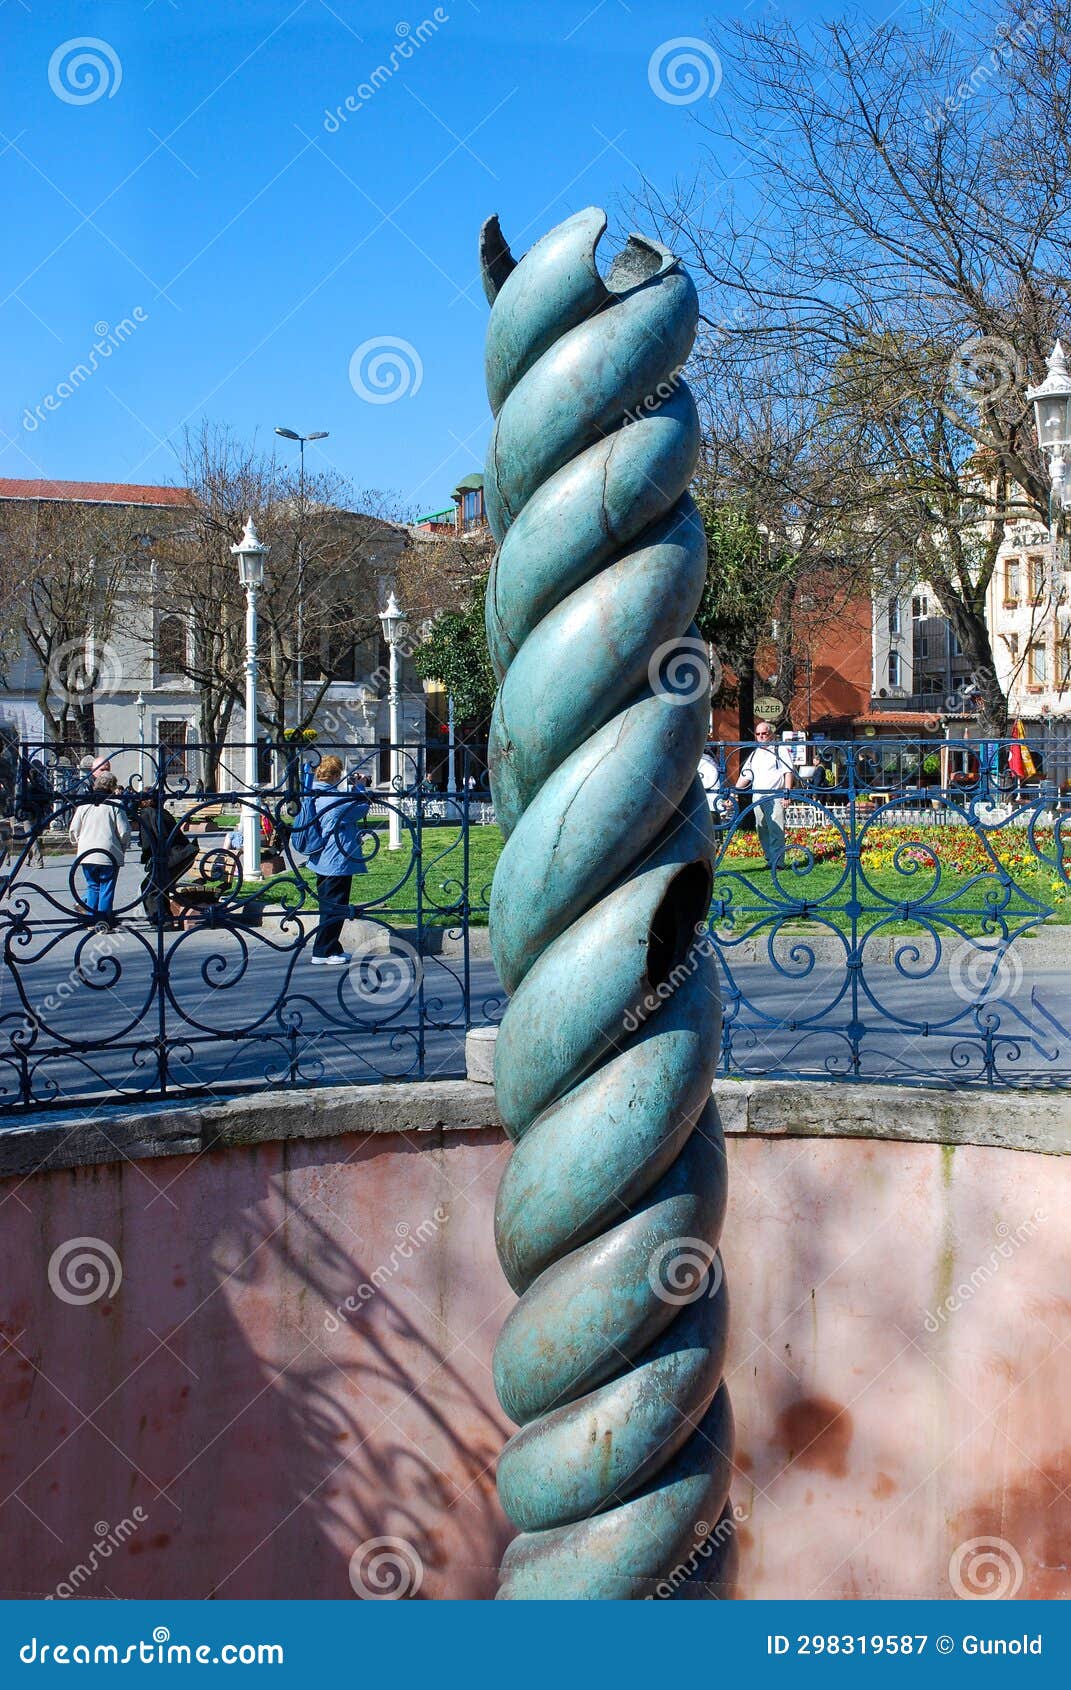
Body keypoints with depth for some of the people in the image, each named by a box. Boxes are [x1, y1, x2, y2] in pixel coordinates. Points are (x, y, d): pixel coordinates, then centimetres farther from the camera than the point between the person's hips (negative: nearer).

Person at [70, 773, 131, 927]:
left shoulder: (84, 804, 4)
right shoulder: (115, 805, -7)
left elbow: (74, 830, 6)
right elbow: (124, 831, -7)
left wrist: (77, 845, 24)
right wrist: (123, 847, 11)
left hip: (87, 854, 4)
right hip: (110, 855, -4)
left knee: (92, 886, 15)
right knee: (107, 887, 4)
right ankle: (104, 919, 3)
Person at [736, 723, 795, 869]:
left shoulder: (780, 750, 6)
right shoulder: (753, 755, 21)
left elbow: (789, 772, 0)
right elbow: (745, 776, 17)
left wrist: (787, 792, -10)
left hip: (775, 796, -6)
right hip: (757, 797, 6)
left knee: (776, 830, -11)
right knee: (762, 830, 5)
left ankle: (777, 862, -12)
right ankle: (769, 859, 13)